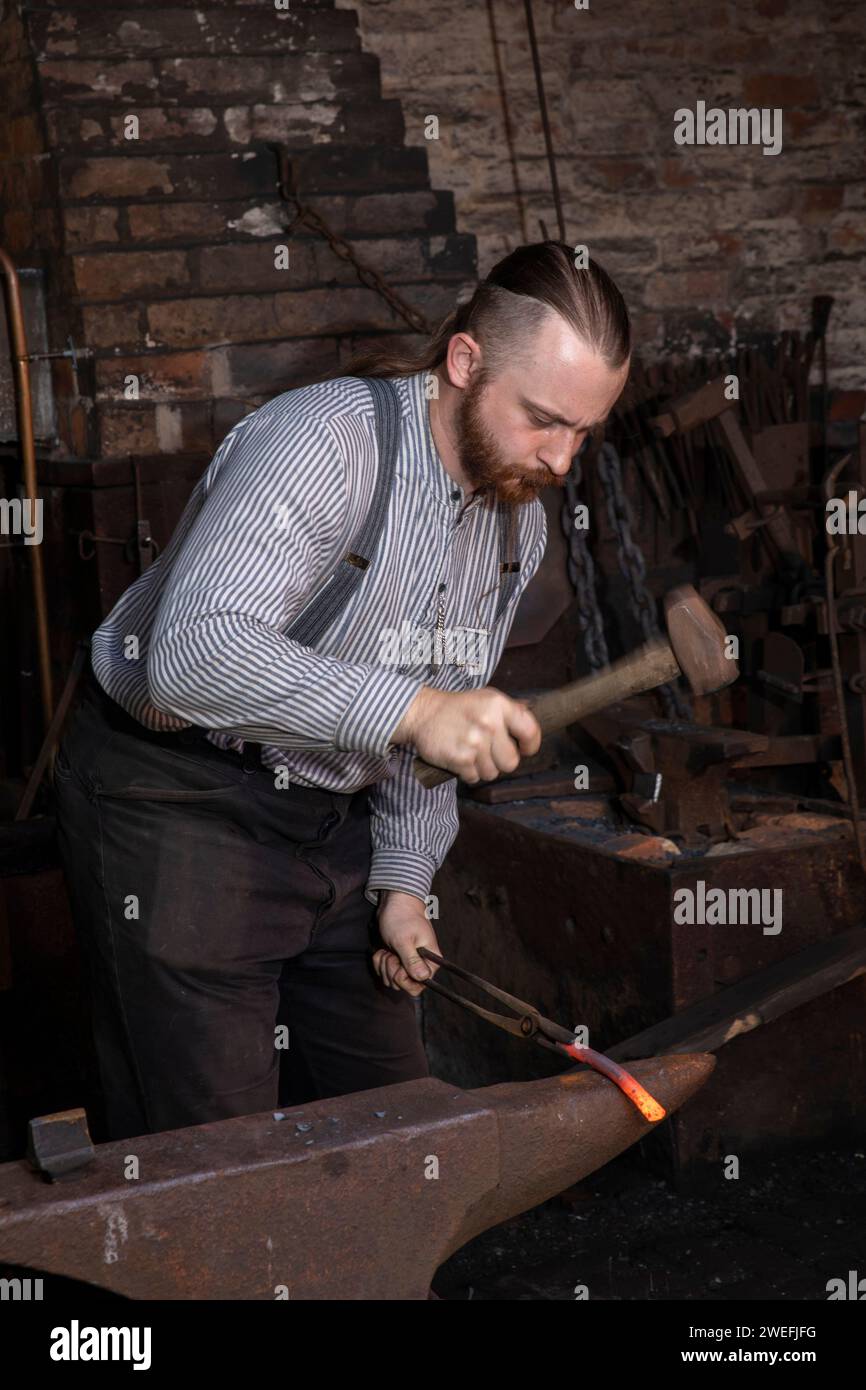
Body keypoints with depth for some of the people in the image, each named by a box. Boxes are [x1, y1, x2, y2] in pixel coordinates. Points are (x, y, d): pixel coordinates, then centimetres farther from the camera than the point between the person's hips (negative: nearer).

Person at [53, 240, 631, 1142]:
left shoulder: (521, 521, 3)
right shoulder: (324, 442, -24)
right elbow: (194, 653, -37)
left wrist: (403, 879, 6)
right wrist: (408, 710, -44)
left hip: (329, 820, 8)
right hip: (172, 799, -7)